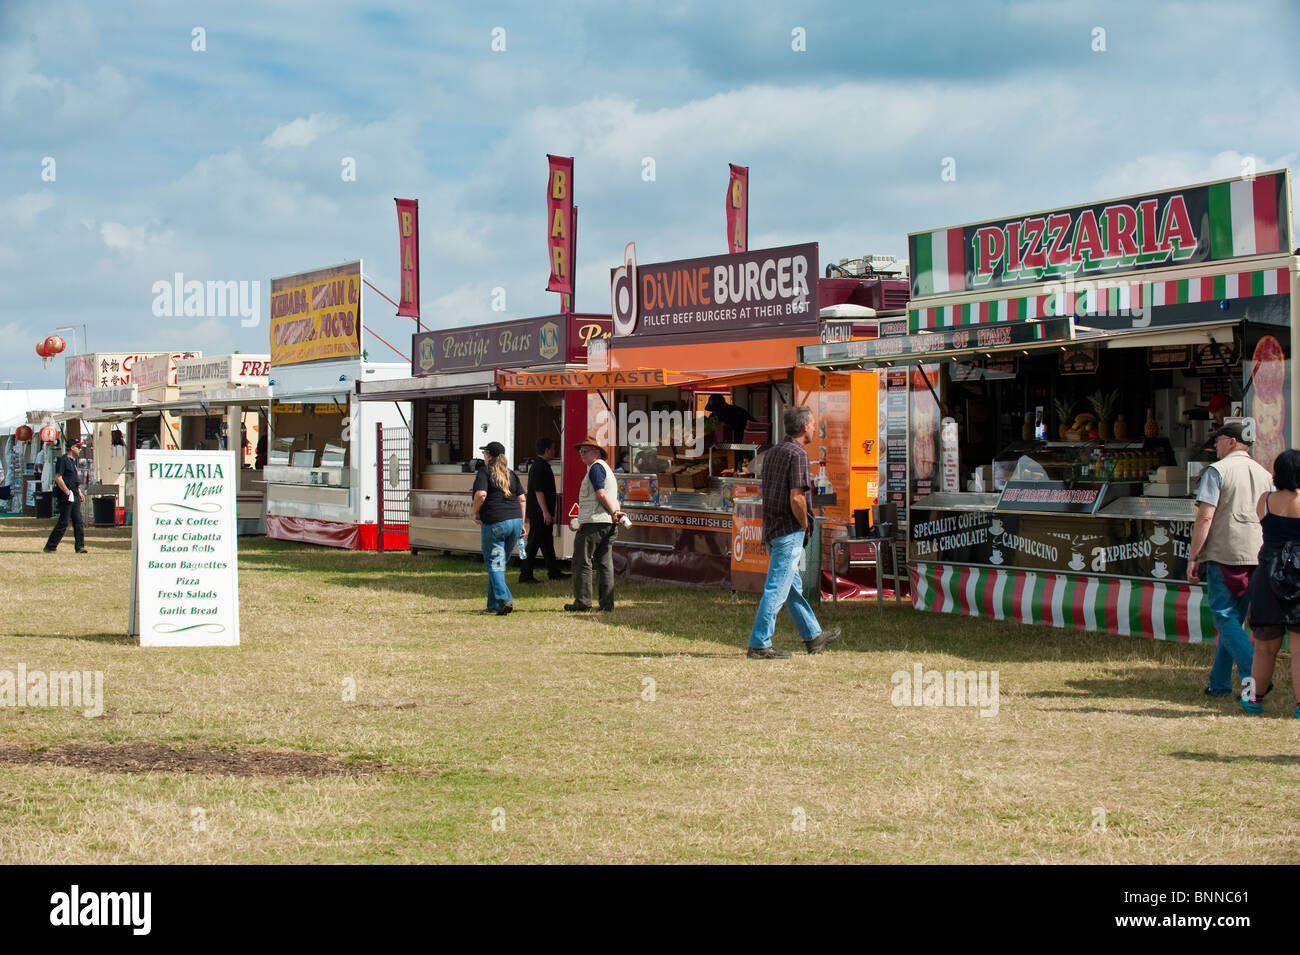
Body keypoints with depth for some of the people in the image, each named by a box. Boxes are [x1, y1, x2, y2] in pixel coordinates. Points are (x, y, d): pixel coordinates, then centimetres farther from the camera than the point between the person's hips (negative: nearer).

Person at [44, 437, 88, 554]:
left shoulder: (73, 460, 17)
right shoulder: (62, 460, -10)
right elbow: (58, 478, -17)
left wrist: (79, 492, 18)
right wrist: (67, 492, -18)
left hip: (75, 497, 9)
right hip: (66, 497, -9)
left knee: (79, 522, 4)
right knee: (63, 523, -7)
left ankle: (80, 546, 5)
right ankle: (50, 547, -1)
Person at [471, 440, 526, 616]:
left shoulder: (485, 472, -2)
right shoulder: (511, 474, 16)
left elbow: (481, 494, -17)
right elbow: (521, 499, 14)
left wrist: (476, 513, -2)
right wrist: (522, 524, 18)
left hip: (494, 523, -6)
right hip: (515, 520, 6)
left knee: (494, 564, -2)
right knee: (500, 563, 14)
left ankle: (504, 599, -19)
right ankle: (493, 605, 18)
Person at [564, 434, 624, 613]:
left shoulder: (596, 467, -7)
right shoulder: (606, 469, 24)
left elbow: (601, 494, -17)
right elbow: (614, 499, 22)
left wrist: (613, 513, -10)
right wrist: (616, 513, 6)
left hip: (594, 521, -9)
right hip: (610, 524, 9)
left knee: (582, 562, -4)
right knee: (605, 563, 7)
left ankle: (582, 603, -6)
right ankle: (607, 603, 4)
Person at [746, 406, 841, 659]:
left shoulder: (772, 453, 12)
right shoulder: (797, 454, -15)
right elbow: (796, 498, -24)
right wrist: (804, 524, -8)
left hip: (771, 530, 10)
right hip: (789, 532, -10)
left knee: (793, 587, 17)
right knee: (777, 589, -7)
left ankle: (813, 636, 31)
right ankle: (759, 645, -6)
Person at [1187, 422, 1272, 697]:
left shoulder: (1217, 471, -5)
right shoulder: (1264, 475, 15)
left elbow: (1205, 517, -12)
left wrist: (1192, 557, -9)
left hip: (1223, 555, -6)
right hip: (1257, 556, 6)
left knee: (1225, 618, -3)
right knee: (1233, 619, 13)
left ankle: (1254, 676, -17)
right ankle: (1219, 682, 15)